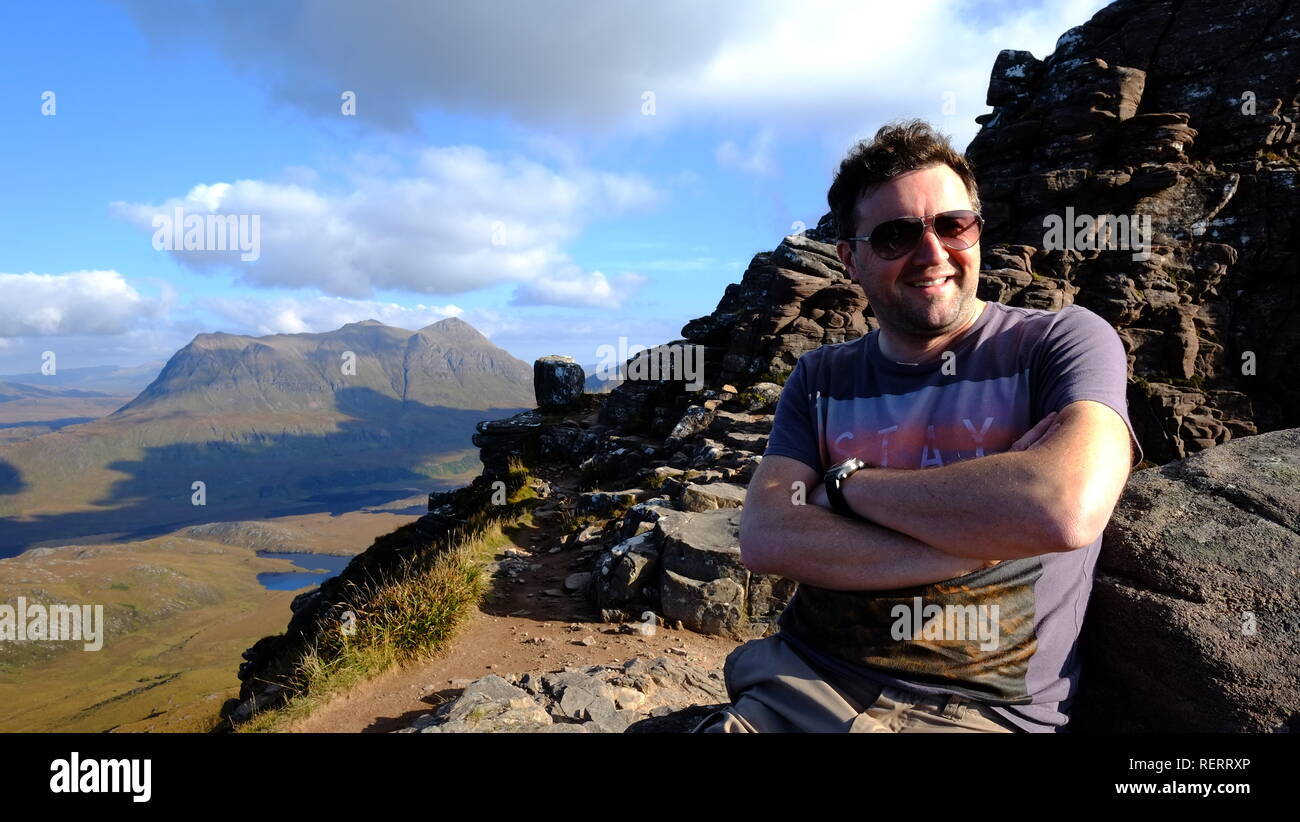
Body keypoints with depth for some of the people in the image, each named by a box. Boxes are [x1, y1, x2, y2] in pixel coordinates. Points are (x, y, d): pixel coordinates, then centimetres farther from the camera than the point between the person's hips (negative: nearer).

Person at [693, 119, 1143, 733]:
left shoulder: (1064, 341, -2)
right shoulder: (822, 378, 6)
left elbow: (1069, 509, -22)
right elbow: (765, 539, -8)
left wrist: (847, 483, -11)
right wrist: (989, 537, -16)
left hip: (981, 711, -1)